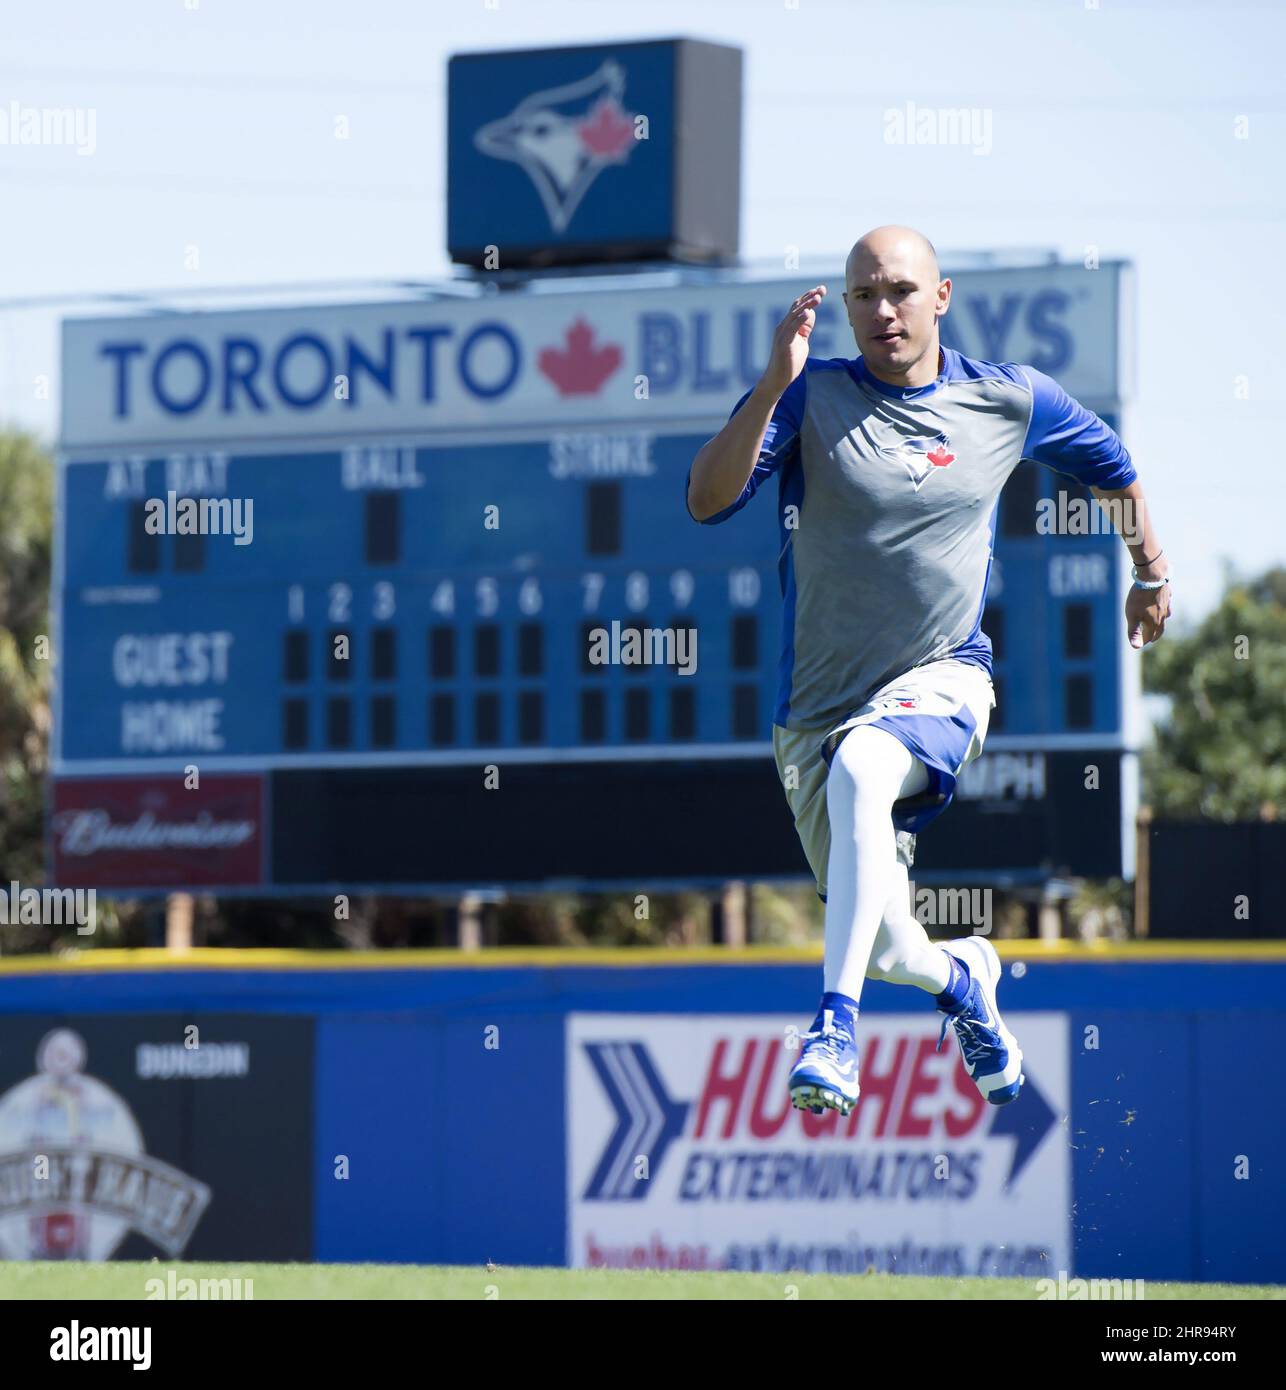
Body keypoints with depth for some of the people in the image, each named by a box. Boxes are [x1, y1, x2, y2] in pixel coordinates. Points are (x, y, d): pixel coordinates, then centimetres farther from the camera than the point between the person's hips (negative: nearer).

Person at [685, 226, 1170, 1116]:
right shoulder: (808, 397, -5)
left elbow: (1113, 467, 23)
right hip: (817, 703, 2)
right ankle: (964, 978, 42)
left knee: (859, 770, -37)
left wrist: (1150, 571, 35)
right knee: (884, 950, 3)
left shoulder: (1010, 400, 2)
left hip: (942, 679, -2)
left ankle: (838, 1027, -40)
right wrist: (775, 382, -29)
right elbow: (707, 502, -19)